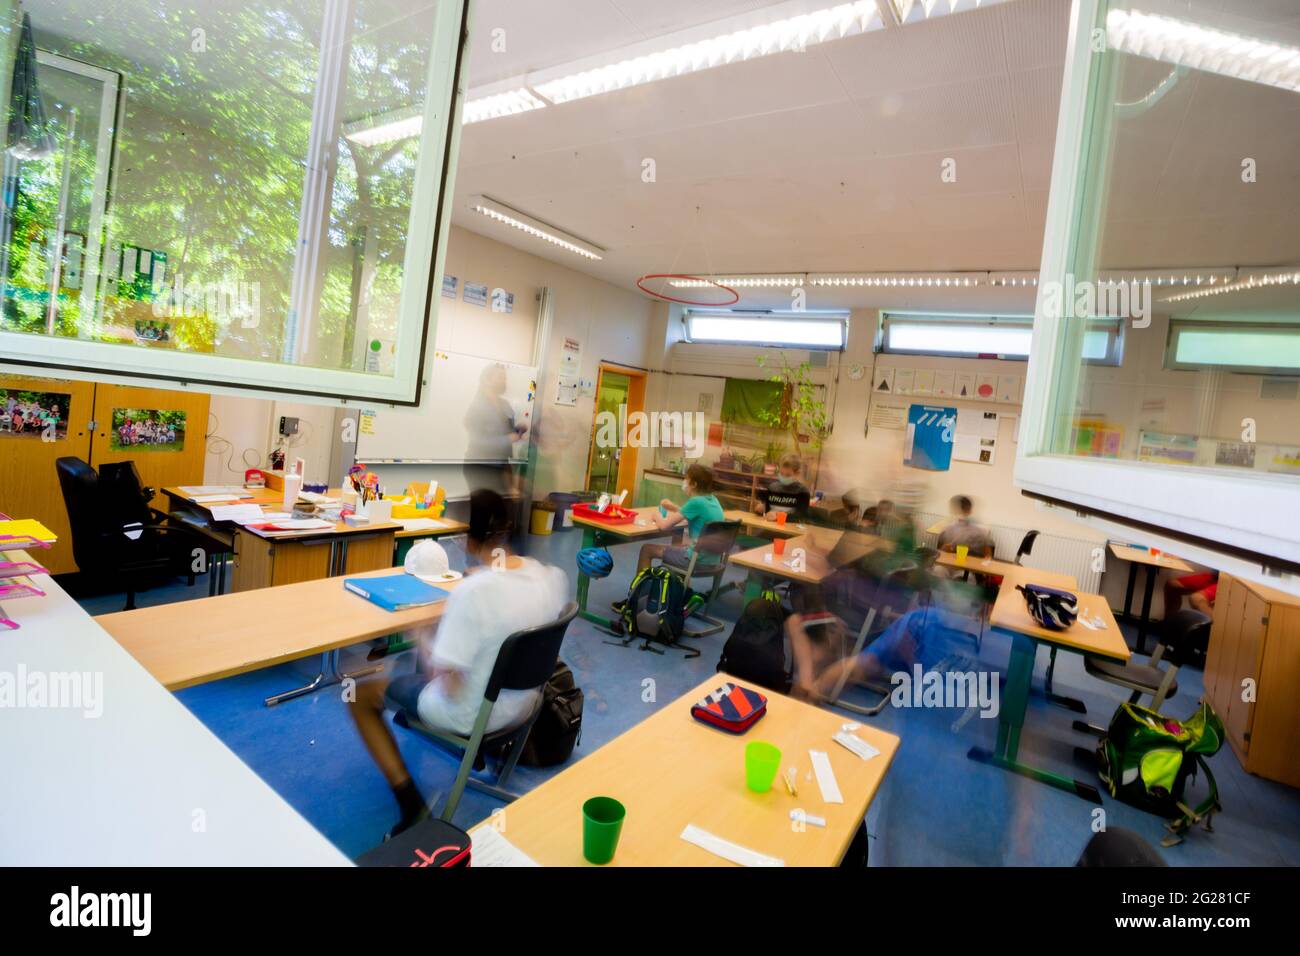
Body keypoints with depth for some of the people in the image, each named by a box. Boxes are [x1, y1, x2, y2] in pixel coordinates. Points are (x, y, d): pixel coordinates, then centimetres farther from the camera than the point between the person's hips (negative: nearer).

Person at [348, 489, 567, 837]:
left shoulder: (472, 592, -32)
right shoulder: (551, 576, -13)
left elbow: (449, 687, -25)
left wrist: (427, 646, -7)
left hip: (471, 715, -7)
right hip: (524, 704, 7)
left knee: (361, 695, 13)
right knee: (439, 657, 32)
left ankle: (411, 804, 6)